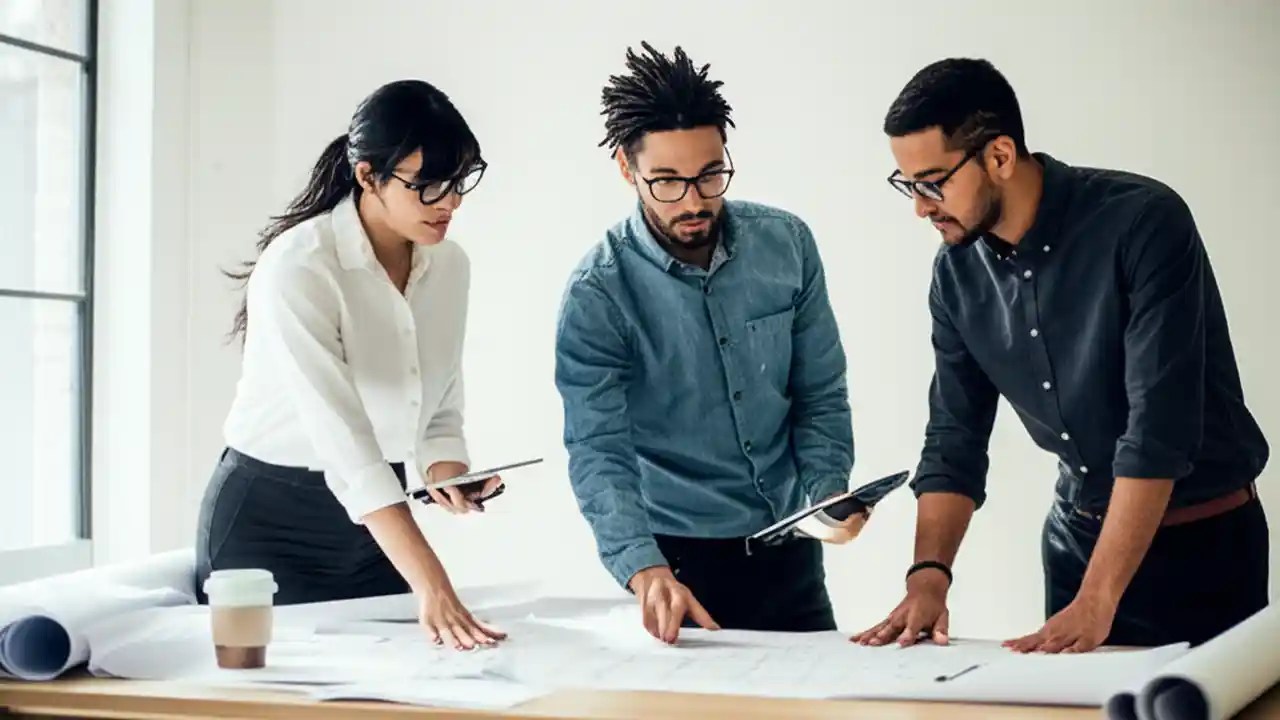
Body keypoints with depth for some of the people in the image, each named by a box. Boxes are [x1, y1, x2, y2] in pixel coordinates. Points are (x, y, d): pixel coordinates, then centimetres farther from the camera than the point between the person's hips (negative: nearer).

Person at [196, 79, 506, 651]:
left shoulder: (449, 267, -2)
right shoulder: (298, 267, -23)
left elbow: (440, 413, 8)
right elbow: (342, 434, -33)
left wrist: (446, 475, -16)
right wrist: (430, 586, -41)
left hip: (374, 522, 6)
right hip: (269, 523, -6)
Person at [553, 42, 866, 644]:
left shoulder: (786, 244, -5)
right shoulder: (597, 294, -15)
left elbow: (821, 395, 3)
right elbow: (597, 451, -22)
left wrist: (827, 490, -14)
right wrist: (645, 572, -37)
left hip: (790, 552, 4)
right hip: (680, 560, -3)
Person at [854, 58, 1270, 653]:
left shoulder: (1144, 223, -23)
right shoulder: (958, 271, -4)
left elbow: (1159, 429, -27)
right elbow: (955, 439, 1)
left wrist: (1096, 603, -30)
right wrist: (929, 575, -14)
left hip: (1202, 541, -5)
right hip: (1079, 537, 5)